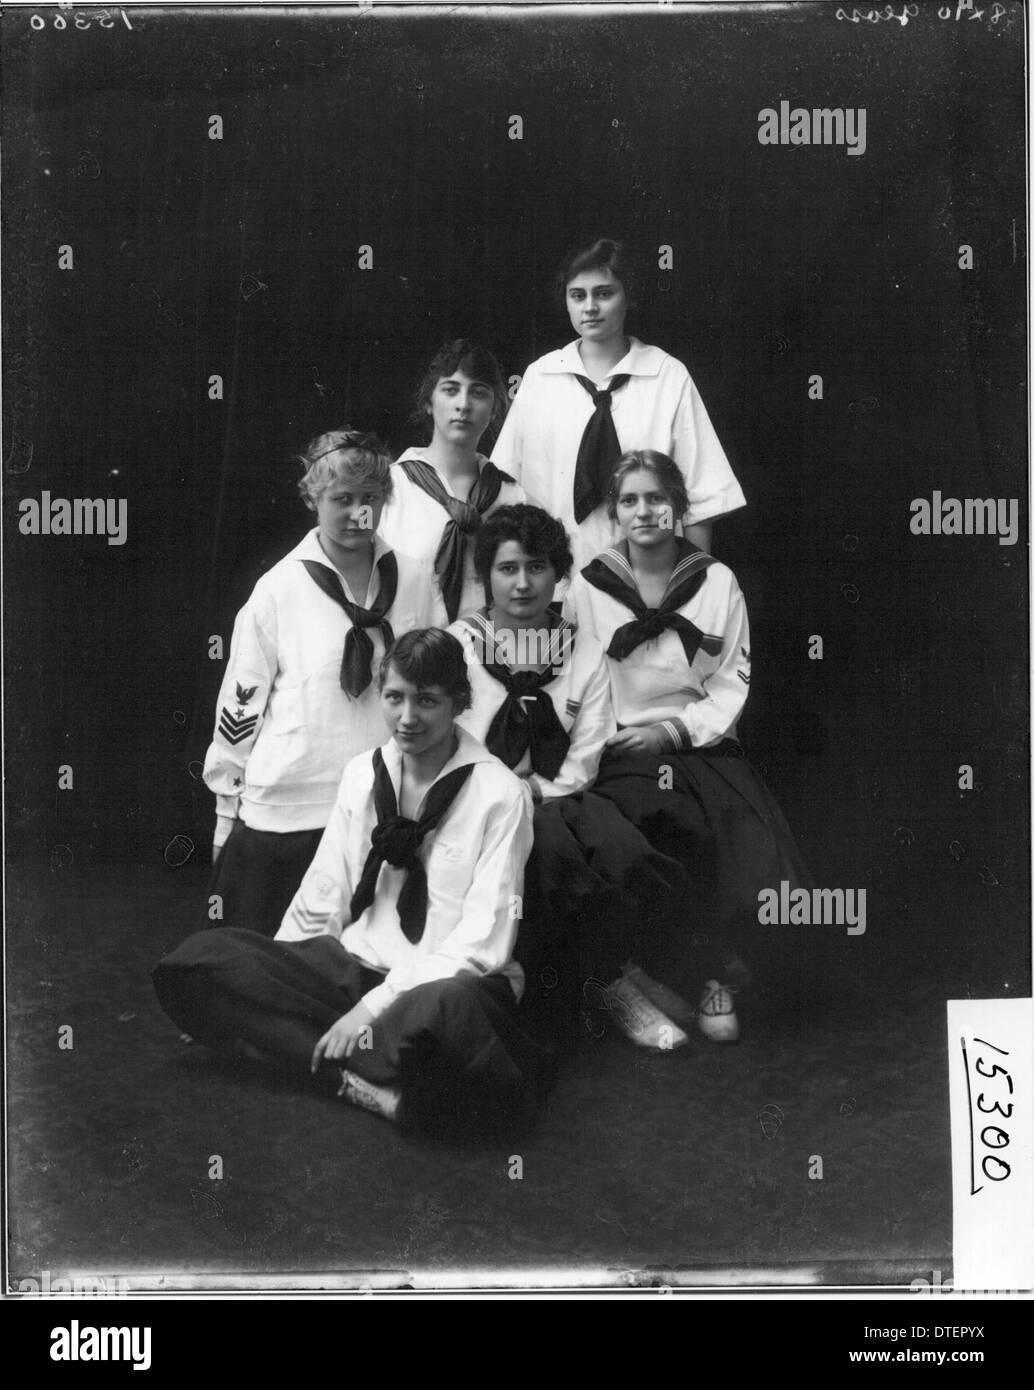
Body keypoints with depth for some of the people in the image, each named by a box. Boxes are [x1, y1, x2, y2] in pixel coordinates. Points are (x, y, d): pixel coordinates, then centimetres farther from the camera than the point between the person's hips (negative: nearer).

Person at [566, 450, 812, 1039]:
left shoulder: (717, 582, 8)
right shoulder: (588, 587, 6)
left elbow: (732, 682, 5)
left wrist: (673, 730, -8)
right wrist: (603, 738, -13)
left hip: (703, 744, 1)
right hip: (618, 750, -1)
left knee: (750, 853, -24)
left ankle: (720, 978, 0)